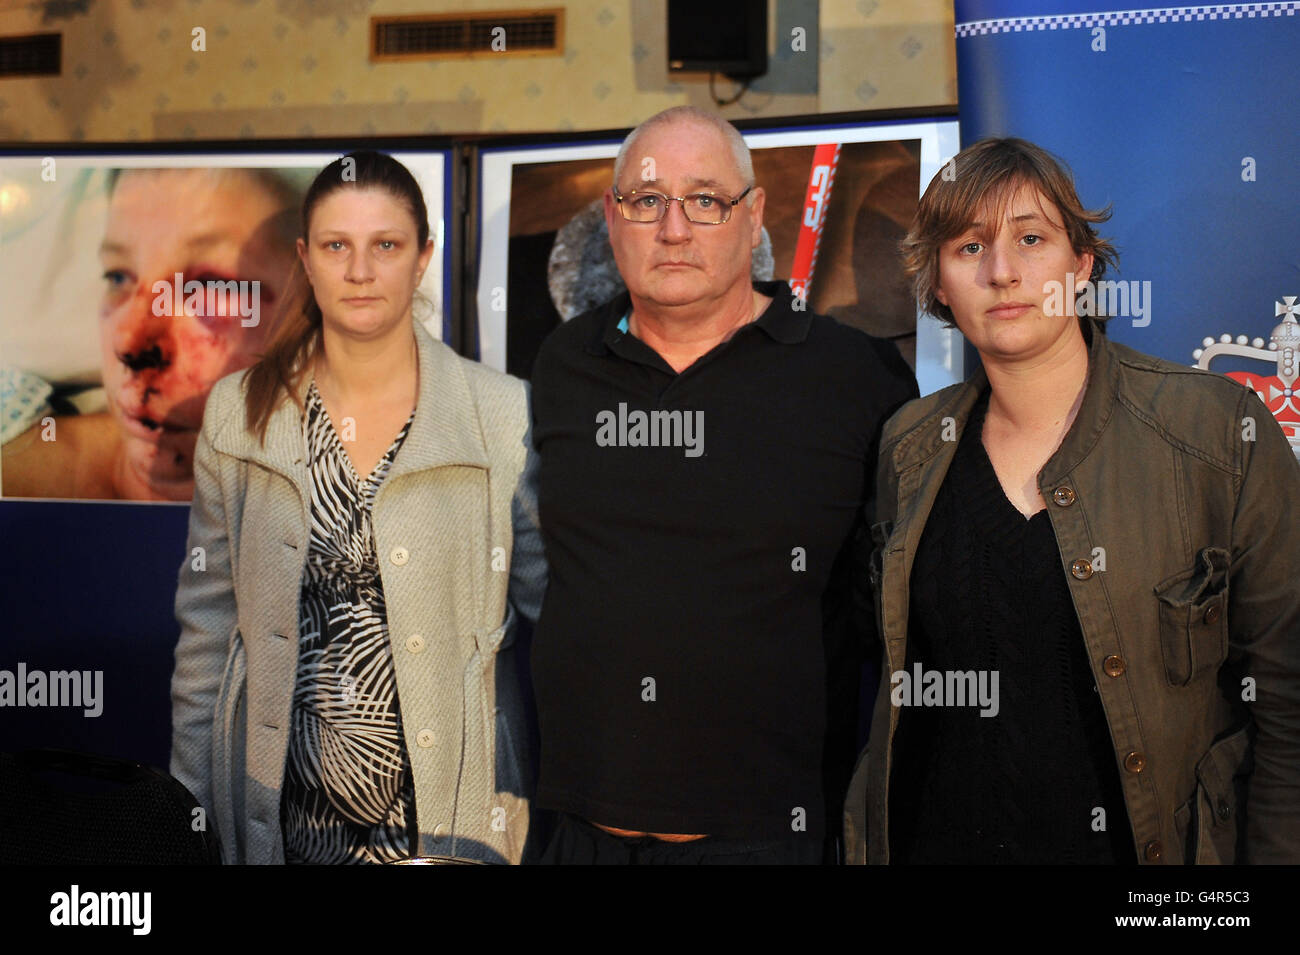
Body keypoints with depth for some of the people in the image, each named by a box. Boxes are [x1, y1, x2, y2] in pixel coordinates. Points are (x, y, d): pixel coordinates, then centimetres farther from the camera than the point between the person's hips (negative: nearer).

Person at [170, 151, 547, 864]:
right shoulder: (239, 412, 1)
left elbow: (553, 602, -2)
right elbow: (208, 624, 6)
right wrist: (190, 805, 6)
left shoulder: (506, 414, -6)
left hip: (449, 805, -2)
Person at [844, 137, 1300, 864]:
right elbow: (891, 672, 8)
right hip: (934, 842, 3)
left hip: (1142, 843, -2)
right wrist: (866, 834, 6)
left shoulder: (1220, 428, -11)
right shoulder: (909, 447, 0)